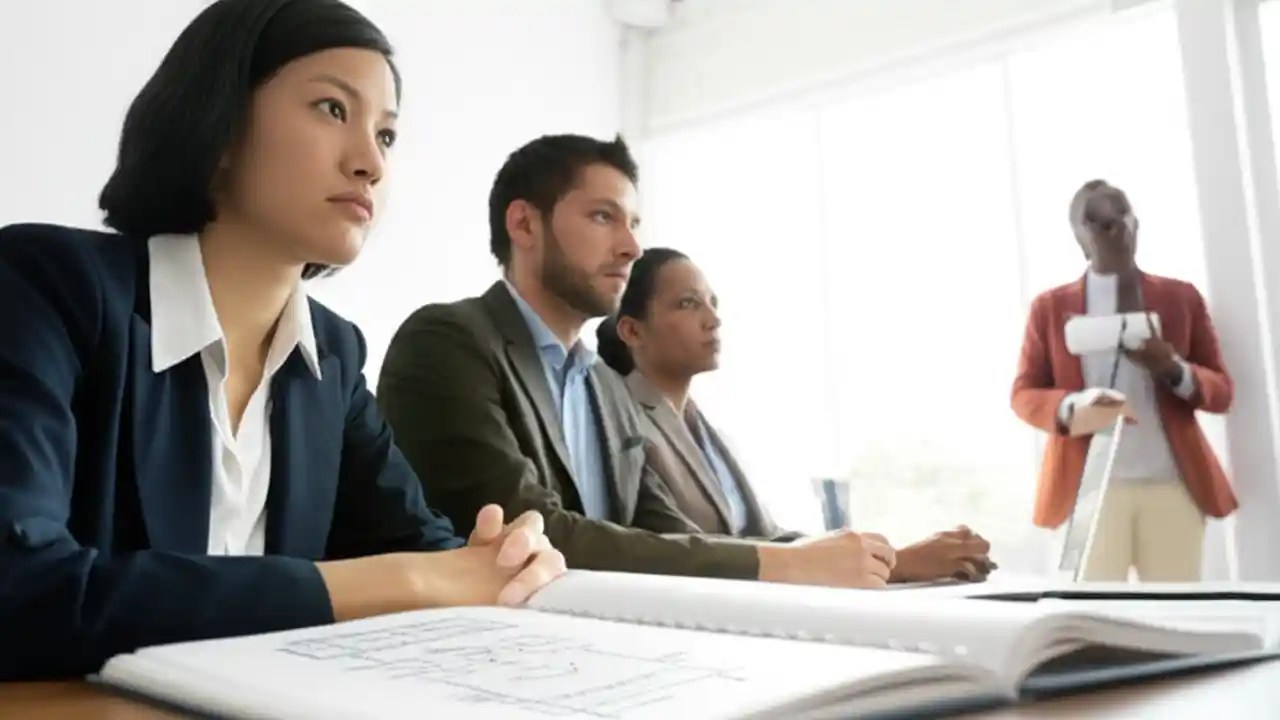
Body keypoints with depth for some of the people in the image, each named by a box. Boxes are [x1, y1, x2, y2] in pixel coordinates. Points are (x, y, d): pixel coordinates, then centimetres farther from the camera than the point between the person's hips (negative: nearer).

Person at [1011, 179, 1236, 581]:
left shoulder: (1181, 298, 11)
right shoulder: (1050, 307, 7)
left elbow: (1221, 391, 10)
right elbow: (1023, 394, 5)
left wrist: (1174, 370, -12)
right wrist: (1071, 407, -17)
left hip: (1174, 486, 2)